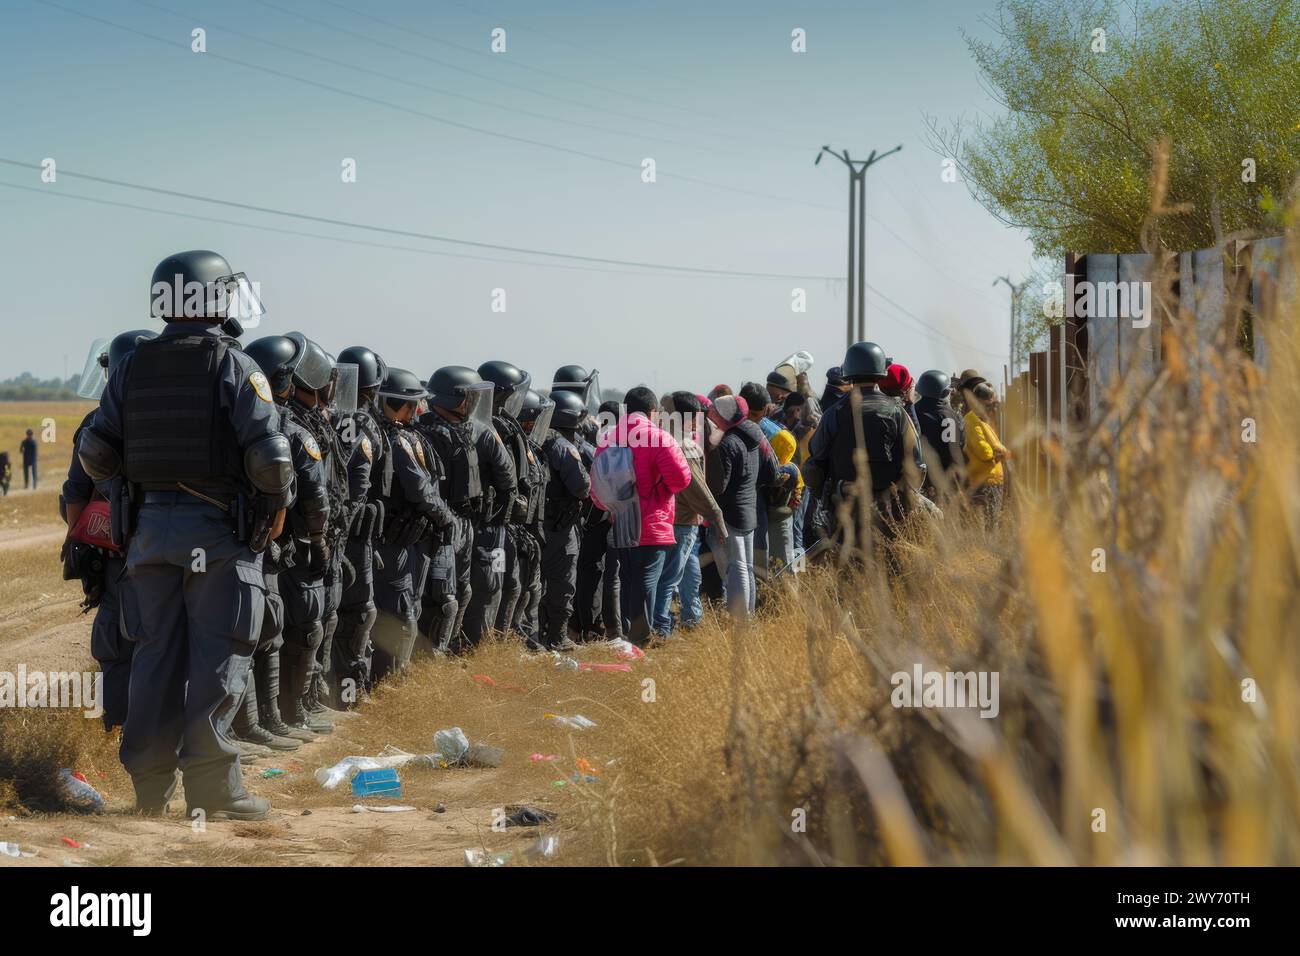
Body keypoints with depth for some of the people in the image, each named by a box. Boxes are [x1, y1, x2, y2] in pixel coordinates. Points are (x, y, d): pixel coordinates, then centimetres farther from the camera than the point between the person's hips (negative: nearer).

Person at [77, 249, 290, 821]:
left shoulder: (132, 368, 7)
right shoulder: (233, 366, -9)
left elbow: (94, 452, 7)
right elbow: (269, 454, -16)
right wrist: (277, 505, 2)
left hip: (148, 528, 5)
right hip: (219, 529, -5)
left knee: (157, 653, 11)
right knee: (217, 657, -1)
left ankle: (149, 785, 14)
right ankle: (212, 789, -3)